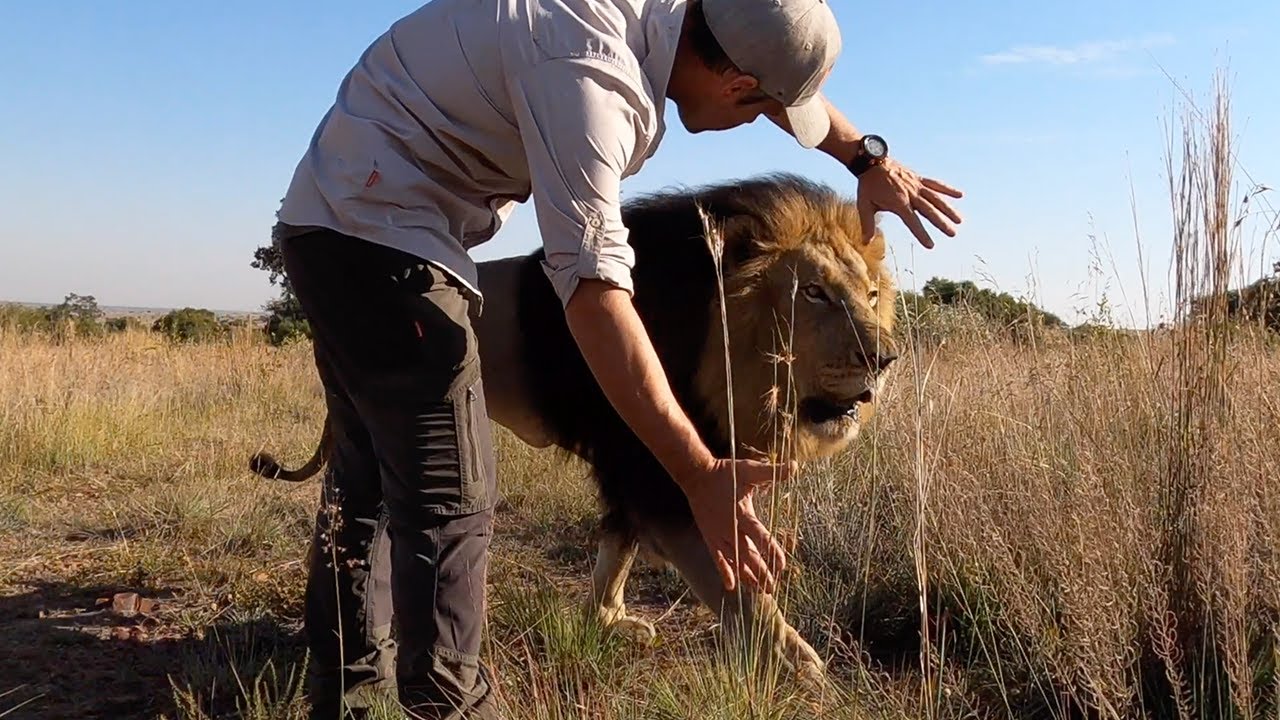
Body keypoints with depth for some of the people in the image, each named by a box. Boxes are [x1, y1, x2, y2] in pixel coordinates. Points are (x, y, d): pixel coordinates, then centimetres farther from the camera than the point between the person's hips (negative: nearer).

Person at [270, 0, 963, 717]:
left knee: (371, 480, 17)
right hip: (376, 228, -10)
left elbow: (780, 65, 20)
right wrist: (703, 475, -34)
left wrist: (869, 158, 16)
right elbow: (595, 291, -34)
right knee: (451, 497, -9)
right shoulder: (589, 74, -28)